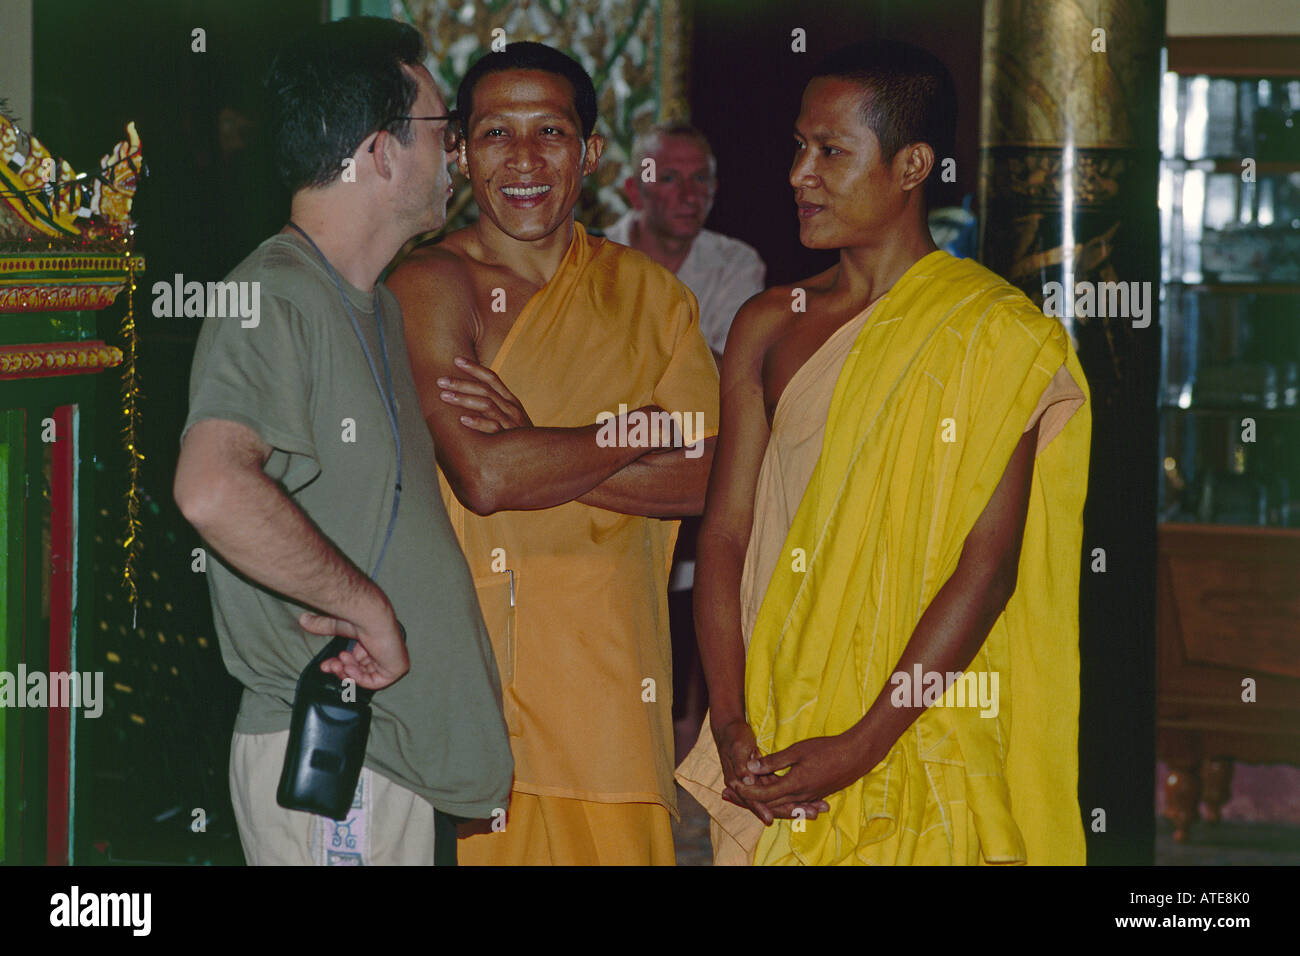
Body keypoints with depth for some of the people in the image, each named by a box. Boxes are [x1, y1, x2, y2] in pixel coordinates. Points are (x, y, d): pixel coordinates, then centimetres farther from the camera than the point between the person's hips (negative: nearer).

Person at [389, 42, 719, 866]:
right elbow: (482, 476, -16)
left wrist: (531, 452, -10)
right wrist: (634, 433, -5)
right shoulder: (432, 287, -2)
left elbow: (705, 482, -1)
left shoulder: (650, 295, 11)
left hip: (611, 690, 3)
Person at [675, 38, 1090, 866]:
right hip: (772, 733, 4)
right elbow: (725, 533, 3)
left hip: (925, 746, -4)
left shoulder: (998, 335, -6)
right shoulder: (769, 326, 8)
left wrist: (863, 746, -16)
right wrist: (732, 728, -9)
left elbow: (987, 568, -11)